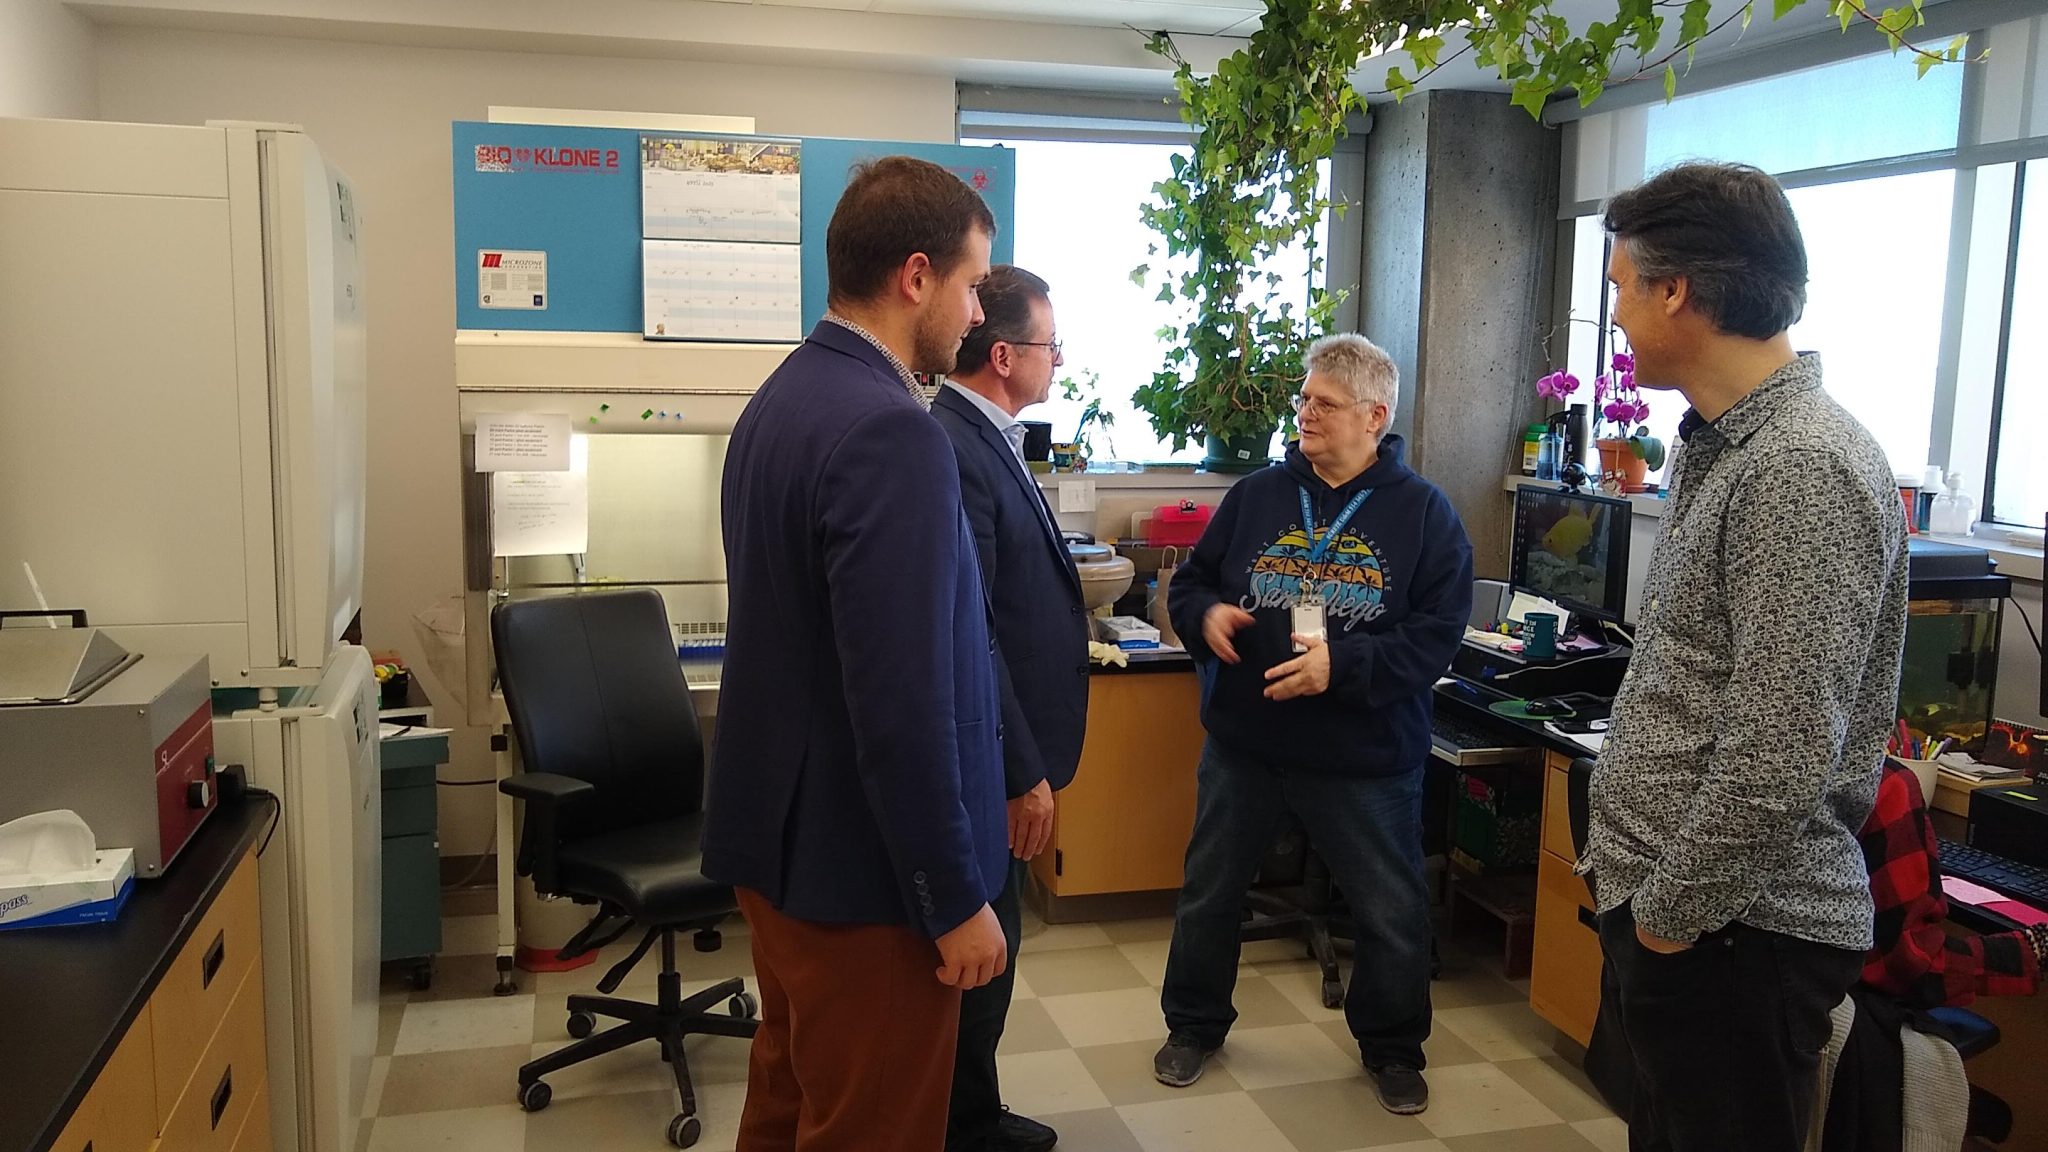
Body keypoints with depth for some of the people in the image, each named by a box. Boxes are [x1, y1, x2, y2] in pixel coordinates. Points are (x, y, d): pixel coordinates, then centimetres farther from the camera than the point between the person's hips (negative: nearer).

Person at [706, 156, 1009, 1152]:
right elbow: (902, 698, -26)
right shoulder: (891, 434, -23)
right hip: (862, 865, -9)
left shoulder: (778, 401, 7)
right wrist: (957, 898, -16)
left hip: (778, 839, 9)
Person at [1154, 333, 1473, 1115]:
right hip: (1242, 741, 3)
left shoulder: (1423, 512, -7)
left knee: (1393, 912, 11)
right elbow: (1189, 584, 9)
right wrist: (1205, 615, -14)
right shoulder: (1256, 495, 2)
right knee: (1208, 892, 15)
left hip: (1365, 757, -2)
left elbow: (1438, 633, -14)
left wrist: (1344, 665, -26)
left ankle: (1392, 1048, 35)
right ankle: (1194, 1025, 37)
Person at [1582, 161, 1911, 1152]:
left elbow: (1779, 757, -25)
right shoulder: (1724, 447, 11)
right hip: (1668, 902, 9)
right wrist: (1637, 882, 15)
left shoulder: (1804, 470, -21)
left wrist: (1674, 912, -15)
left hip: (1732, 933, -9)